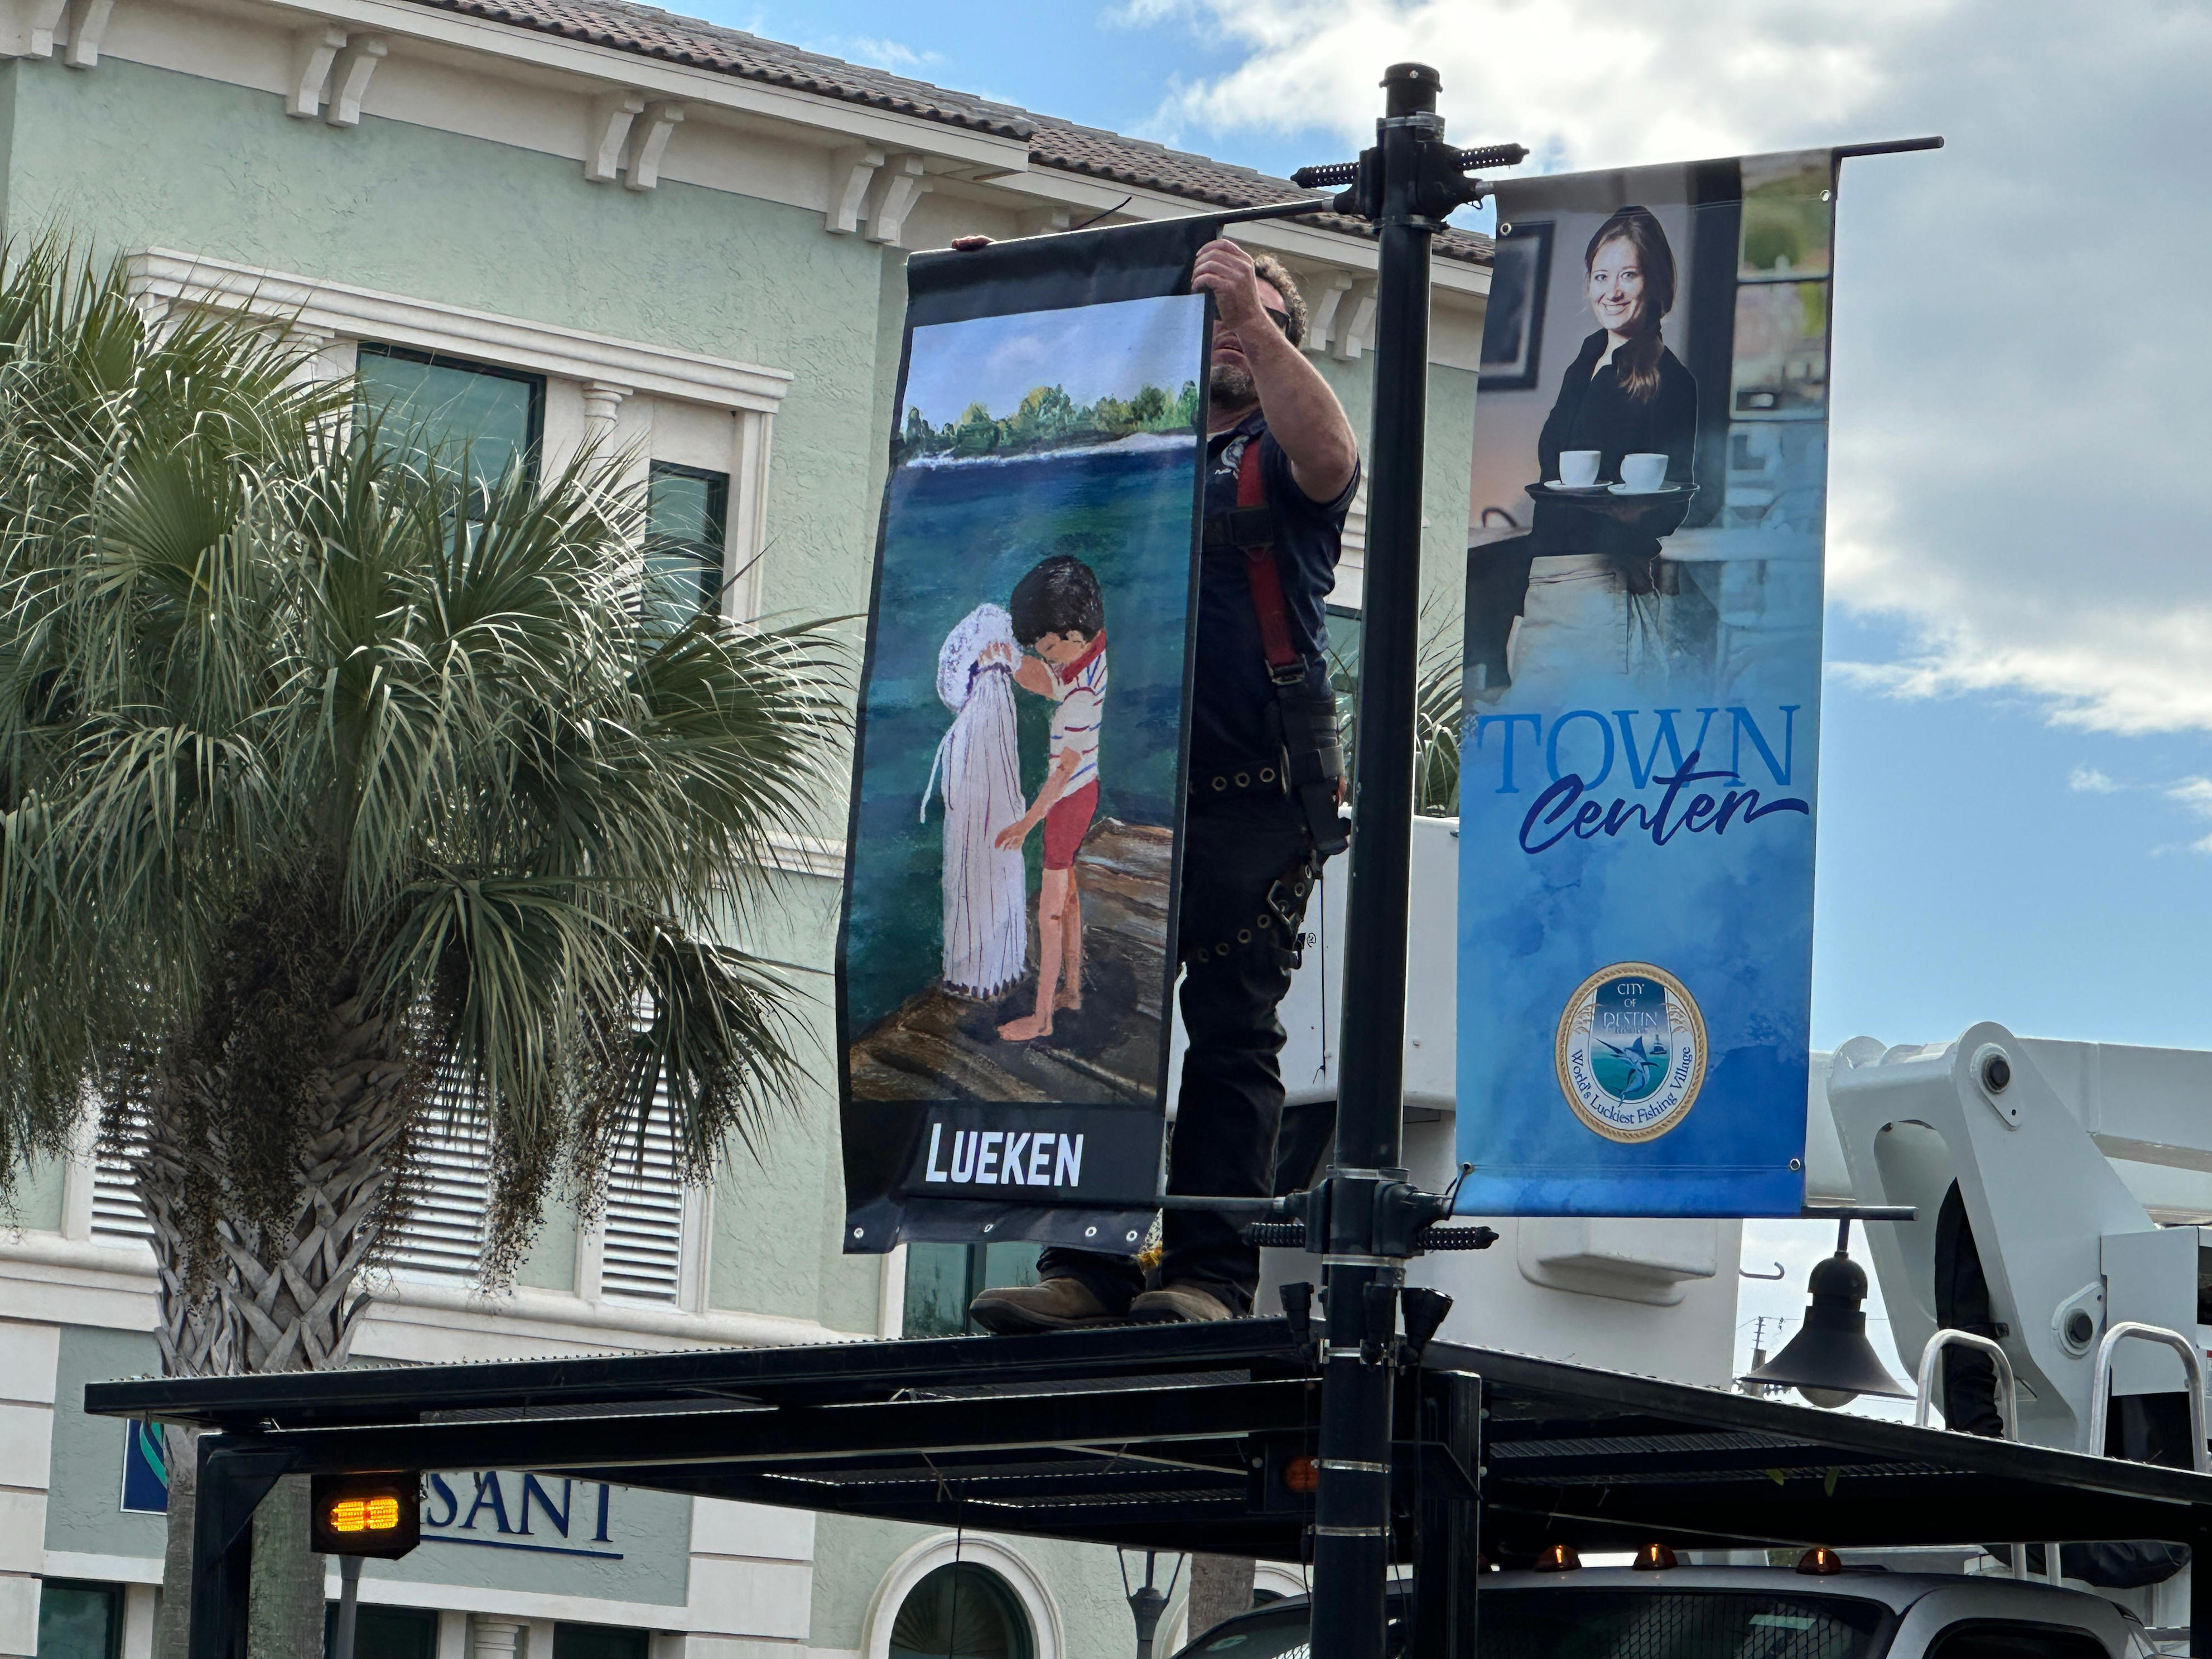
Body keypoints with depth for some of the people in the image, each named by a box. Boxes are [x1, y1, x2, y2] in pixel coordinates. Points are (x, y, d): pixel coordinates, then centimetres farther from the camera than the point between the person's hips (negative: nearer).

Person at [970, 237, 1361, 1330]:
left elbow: (1328, 457, -15)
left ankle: (1210, 1274, -9)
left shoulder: (1273, 456, 8)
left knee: (1232, 1032, -6)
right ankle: (1085, 1266, -1)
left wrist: (1255, 321, -22)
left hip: (1254, 796, -5)